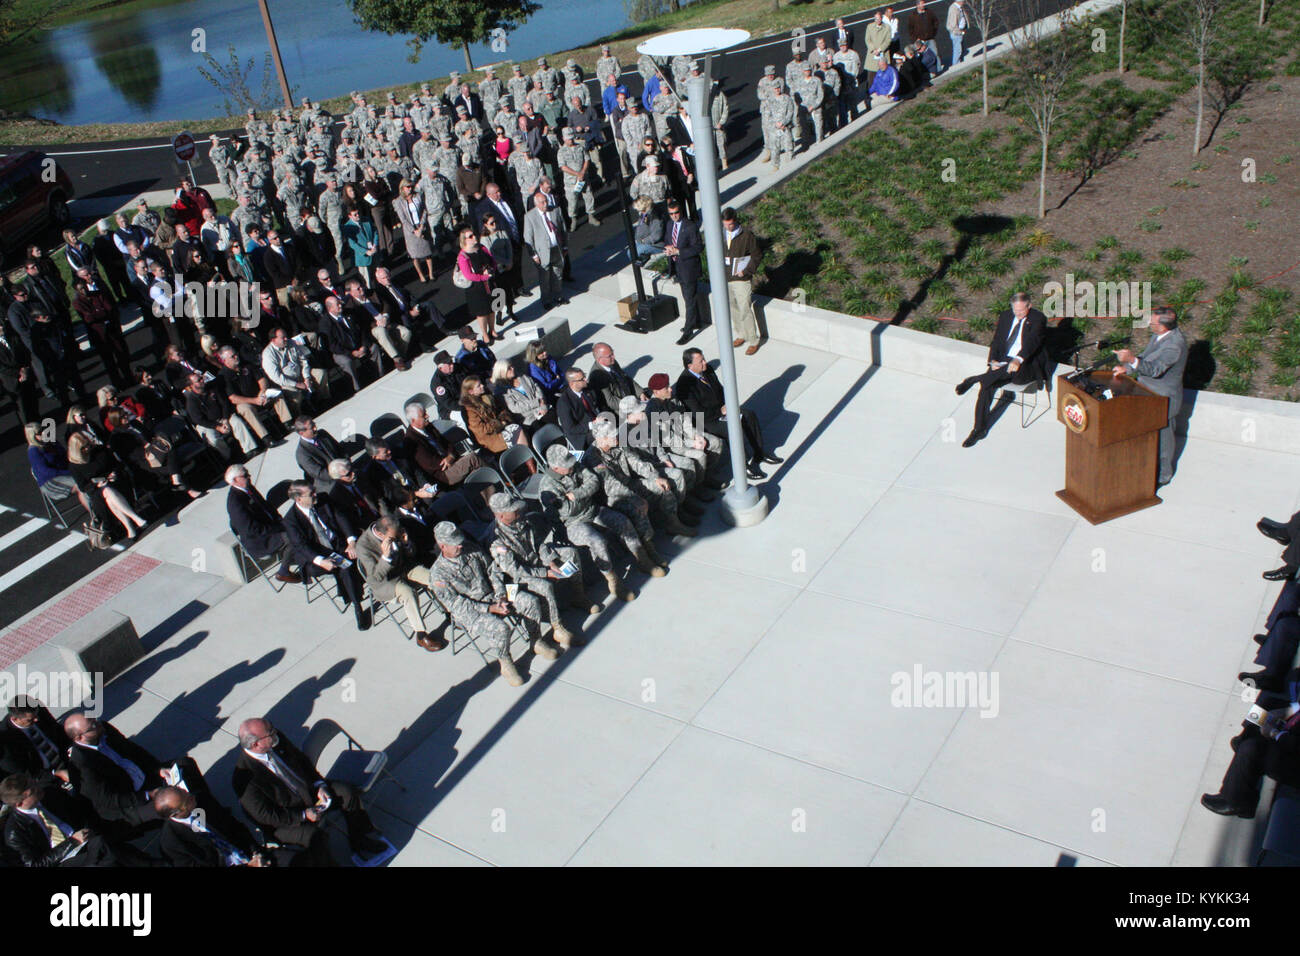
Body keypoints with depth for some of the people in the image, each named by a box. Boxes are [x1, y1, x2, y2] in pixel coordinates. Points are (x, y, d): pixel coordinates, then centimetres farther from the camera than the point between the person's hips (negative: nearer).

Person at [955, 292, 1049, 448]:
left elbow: (1032, 341, -21)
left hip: (1027, 365, -4)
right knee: (988, 385, -20)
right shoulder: (1005, 316, 12)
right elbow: (996, 340, 10)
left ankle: (974, 379, -24)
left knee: (1013, 370, -39)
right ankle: (979, 429, -15)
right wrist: (993, 361, -10)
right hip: (1003, 361, 4)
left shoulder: (1038, 319, -5)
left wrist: (1019, 359, -39)